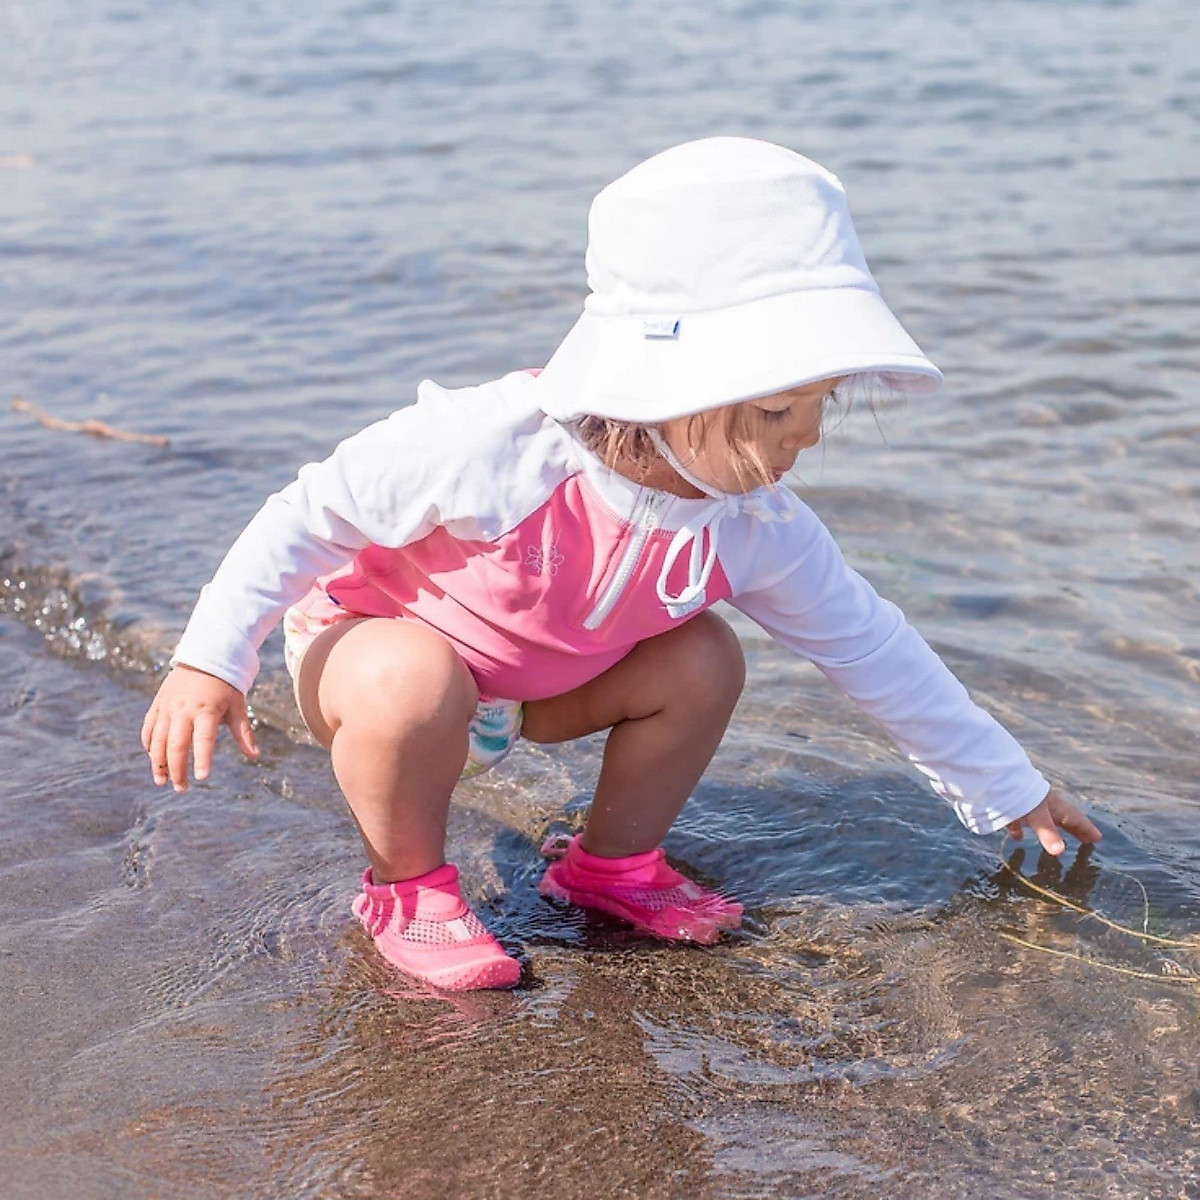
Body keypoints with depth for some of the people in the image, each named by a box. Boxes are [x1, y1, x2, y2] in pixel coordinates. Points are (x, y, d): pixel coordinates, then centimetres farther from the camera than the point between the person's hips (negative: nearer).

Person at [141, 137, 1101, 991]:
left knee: (703, 660, -13)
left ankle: (612, 863, 10)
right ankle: (408, 886, -8)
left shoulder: (754, 529, -19)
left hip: (528, 693, 5)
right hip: (367, 636, -5)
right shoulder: (496, 448, -37)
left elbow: (872, 649, -7)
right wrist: (209, 660, -25)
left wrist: (1006, 791, 0)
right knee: (415, 683, -38)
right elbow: (315, 514, -25)